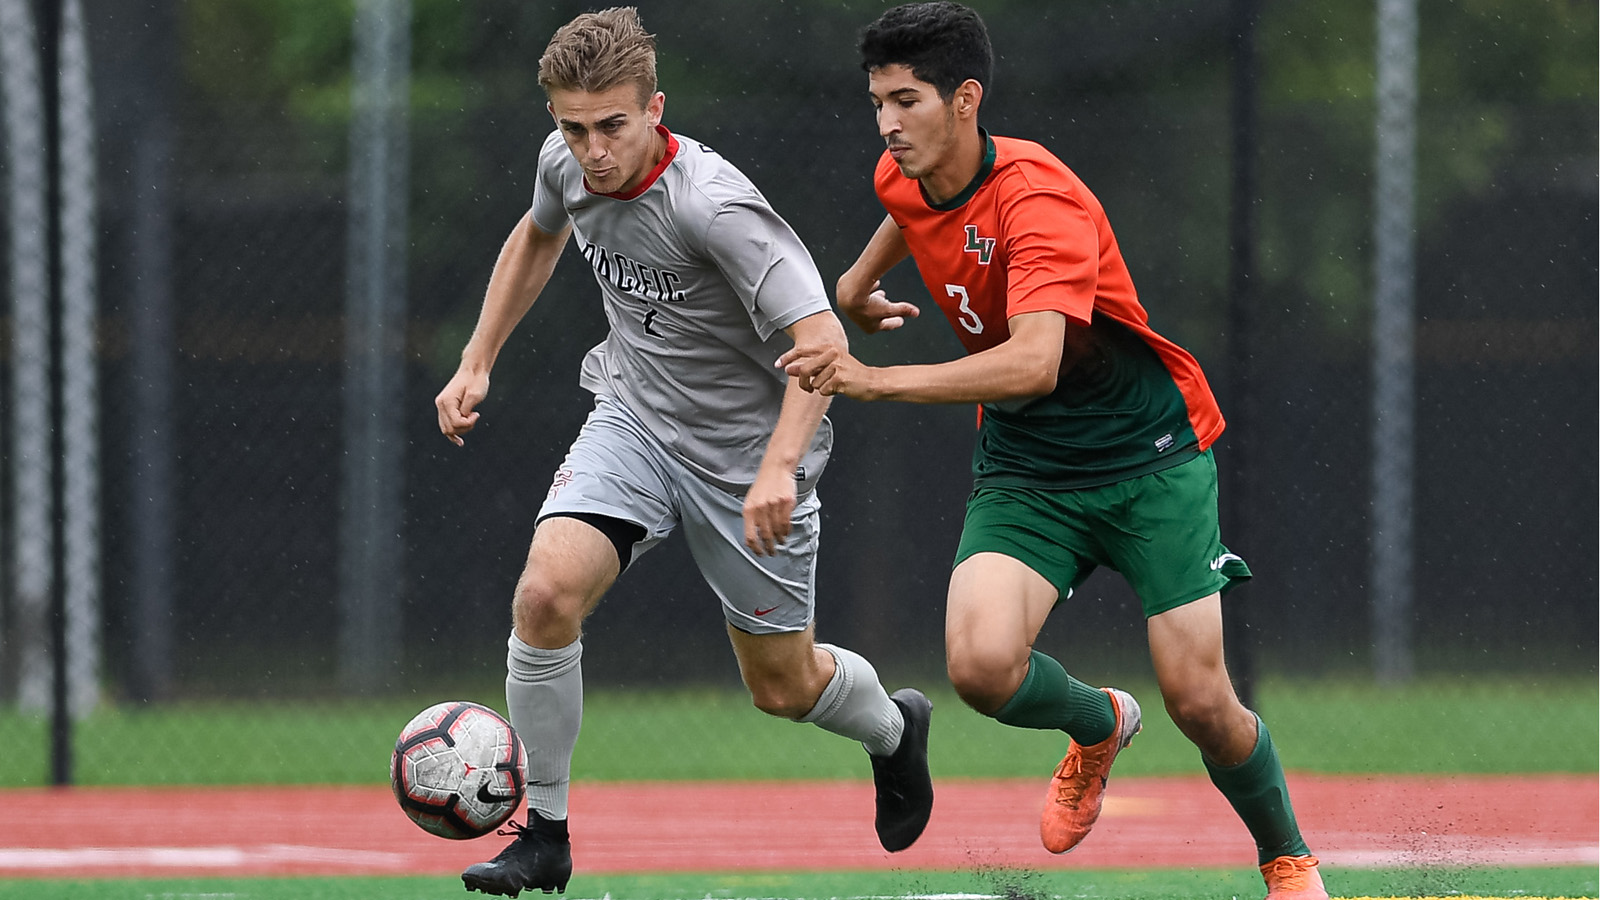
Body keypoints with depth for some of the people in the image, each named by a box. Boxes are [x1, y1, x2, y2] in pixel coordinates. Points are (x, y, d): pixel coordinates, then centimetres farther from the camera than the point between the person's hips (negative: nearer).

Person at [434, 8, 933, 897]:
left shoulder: (714, 206, -31)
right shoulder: (566, 164, -9)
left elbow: (821, 338, -35)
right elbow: (538, 236, 17)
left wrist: (779, 466, -47)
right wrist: (476, 363, 14)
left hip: (748, 448, -5)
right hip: (635, 419, 5)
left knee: (782, 686, 10)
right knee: (546, 593, -21)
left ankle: (894, 727, 46)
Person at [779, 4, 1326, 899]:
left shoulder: (1038, 201, -27)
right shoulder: (902, 179, -3)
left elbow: (1033, 360, -42)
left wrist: (879, 381, -48)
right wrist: (863, 280, 35)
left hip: (1148, 458, -5)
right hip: (1024, 470, 5)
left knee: (1200, 701, -9)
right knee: (981, 663, -21)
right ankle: (1097, 725, 14)